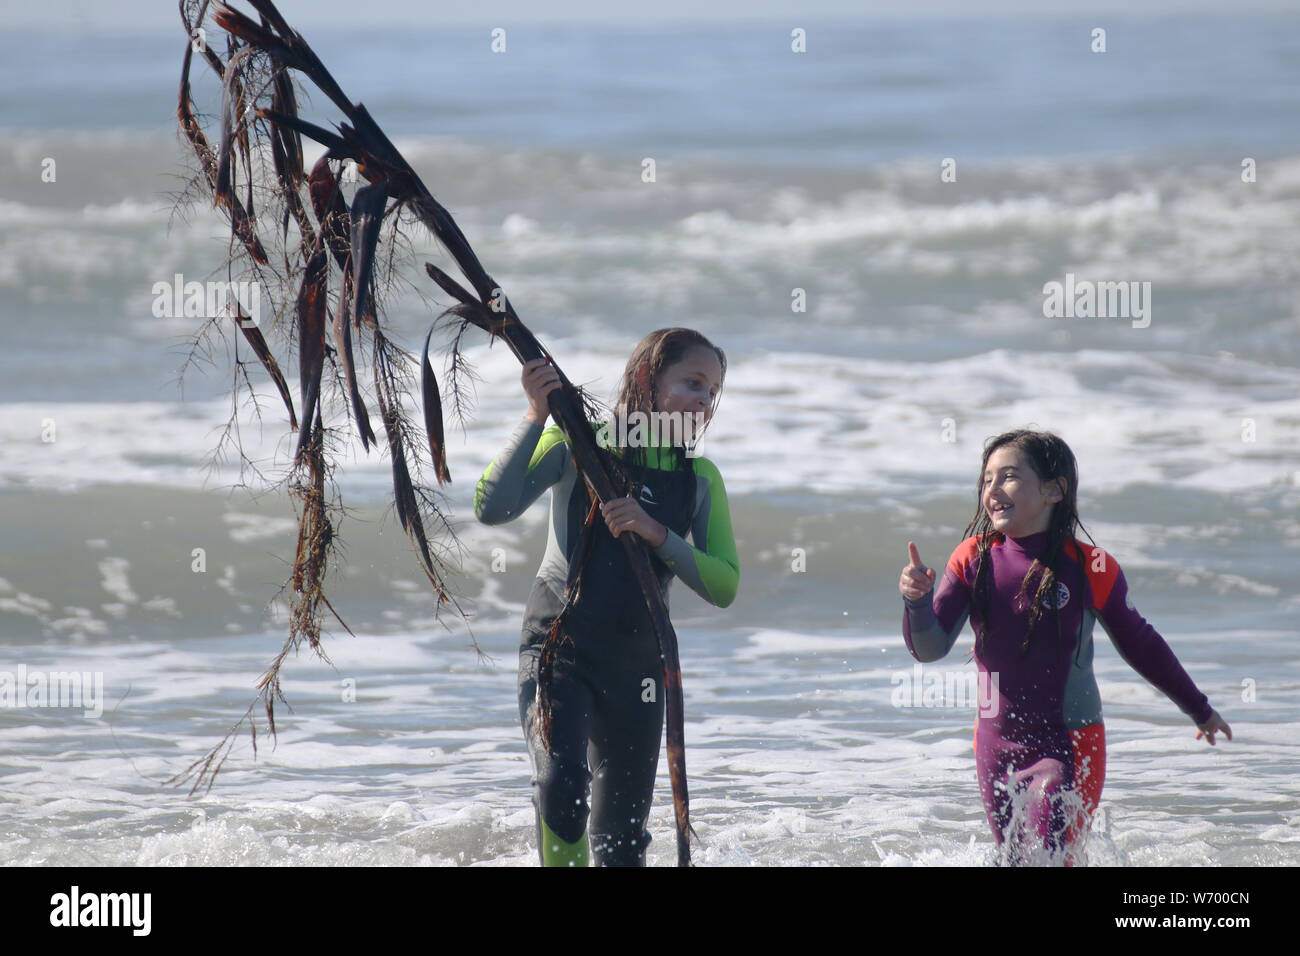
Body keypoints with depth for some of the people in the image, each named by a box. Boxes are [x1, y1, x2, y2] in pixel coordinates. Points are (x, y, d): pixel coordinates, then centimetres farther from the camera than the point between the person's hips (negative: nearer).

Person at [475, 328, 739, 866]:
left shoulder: (701, 480, 5)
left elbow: (723, 587, -4)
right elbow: (494, 509, -16)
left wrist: (655, 533, -18)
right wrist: (537, 418, -22)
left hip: (636, 664, 4)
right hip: (558, 648, -4)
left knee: (622, 842, 10)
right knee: (562, 787, -27)